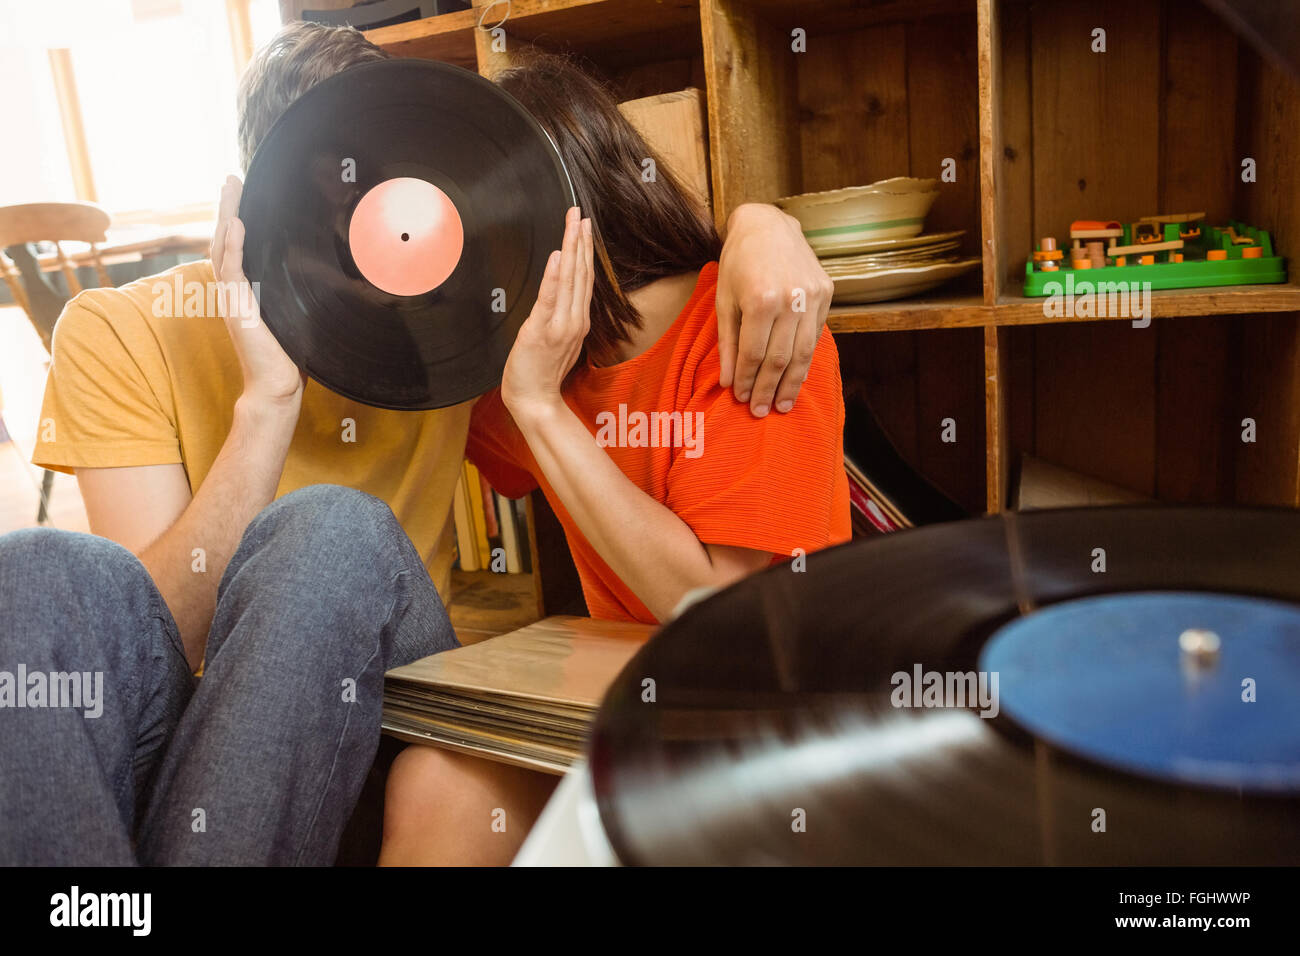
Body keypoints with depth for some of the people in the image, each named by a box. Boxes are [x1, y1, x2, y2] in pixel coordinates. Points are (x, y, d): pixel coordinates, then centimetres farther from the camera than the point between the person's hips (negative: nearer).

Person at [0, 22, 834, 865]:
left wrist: (754, 225, -14)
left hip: (375, 714, 2)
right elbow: (160, 638, -14)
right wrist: (268, 398, -24)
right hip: (175, 722, -1)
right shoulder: (119, 334, -5)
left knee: (338, 533, -31)